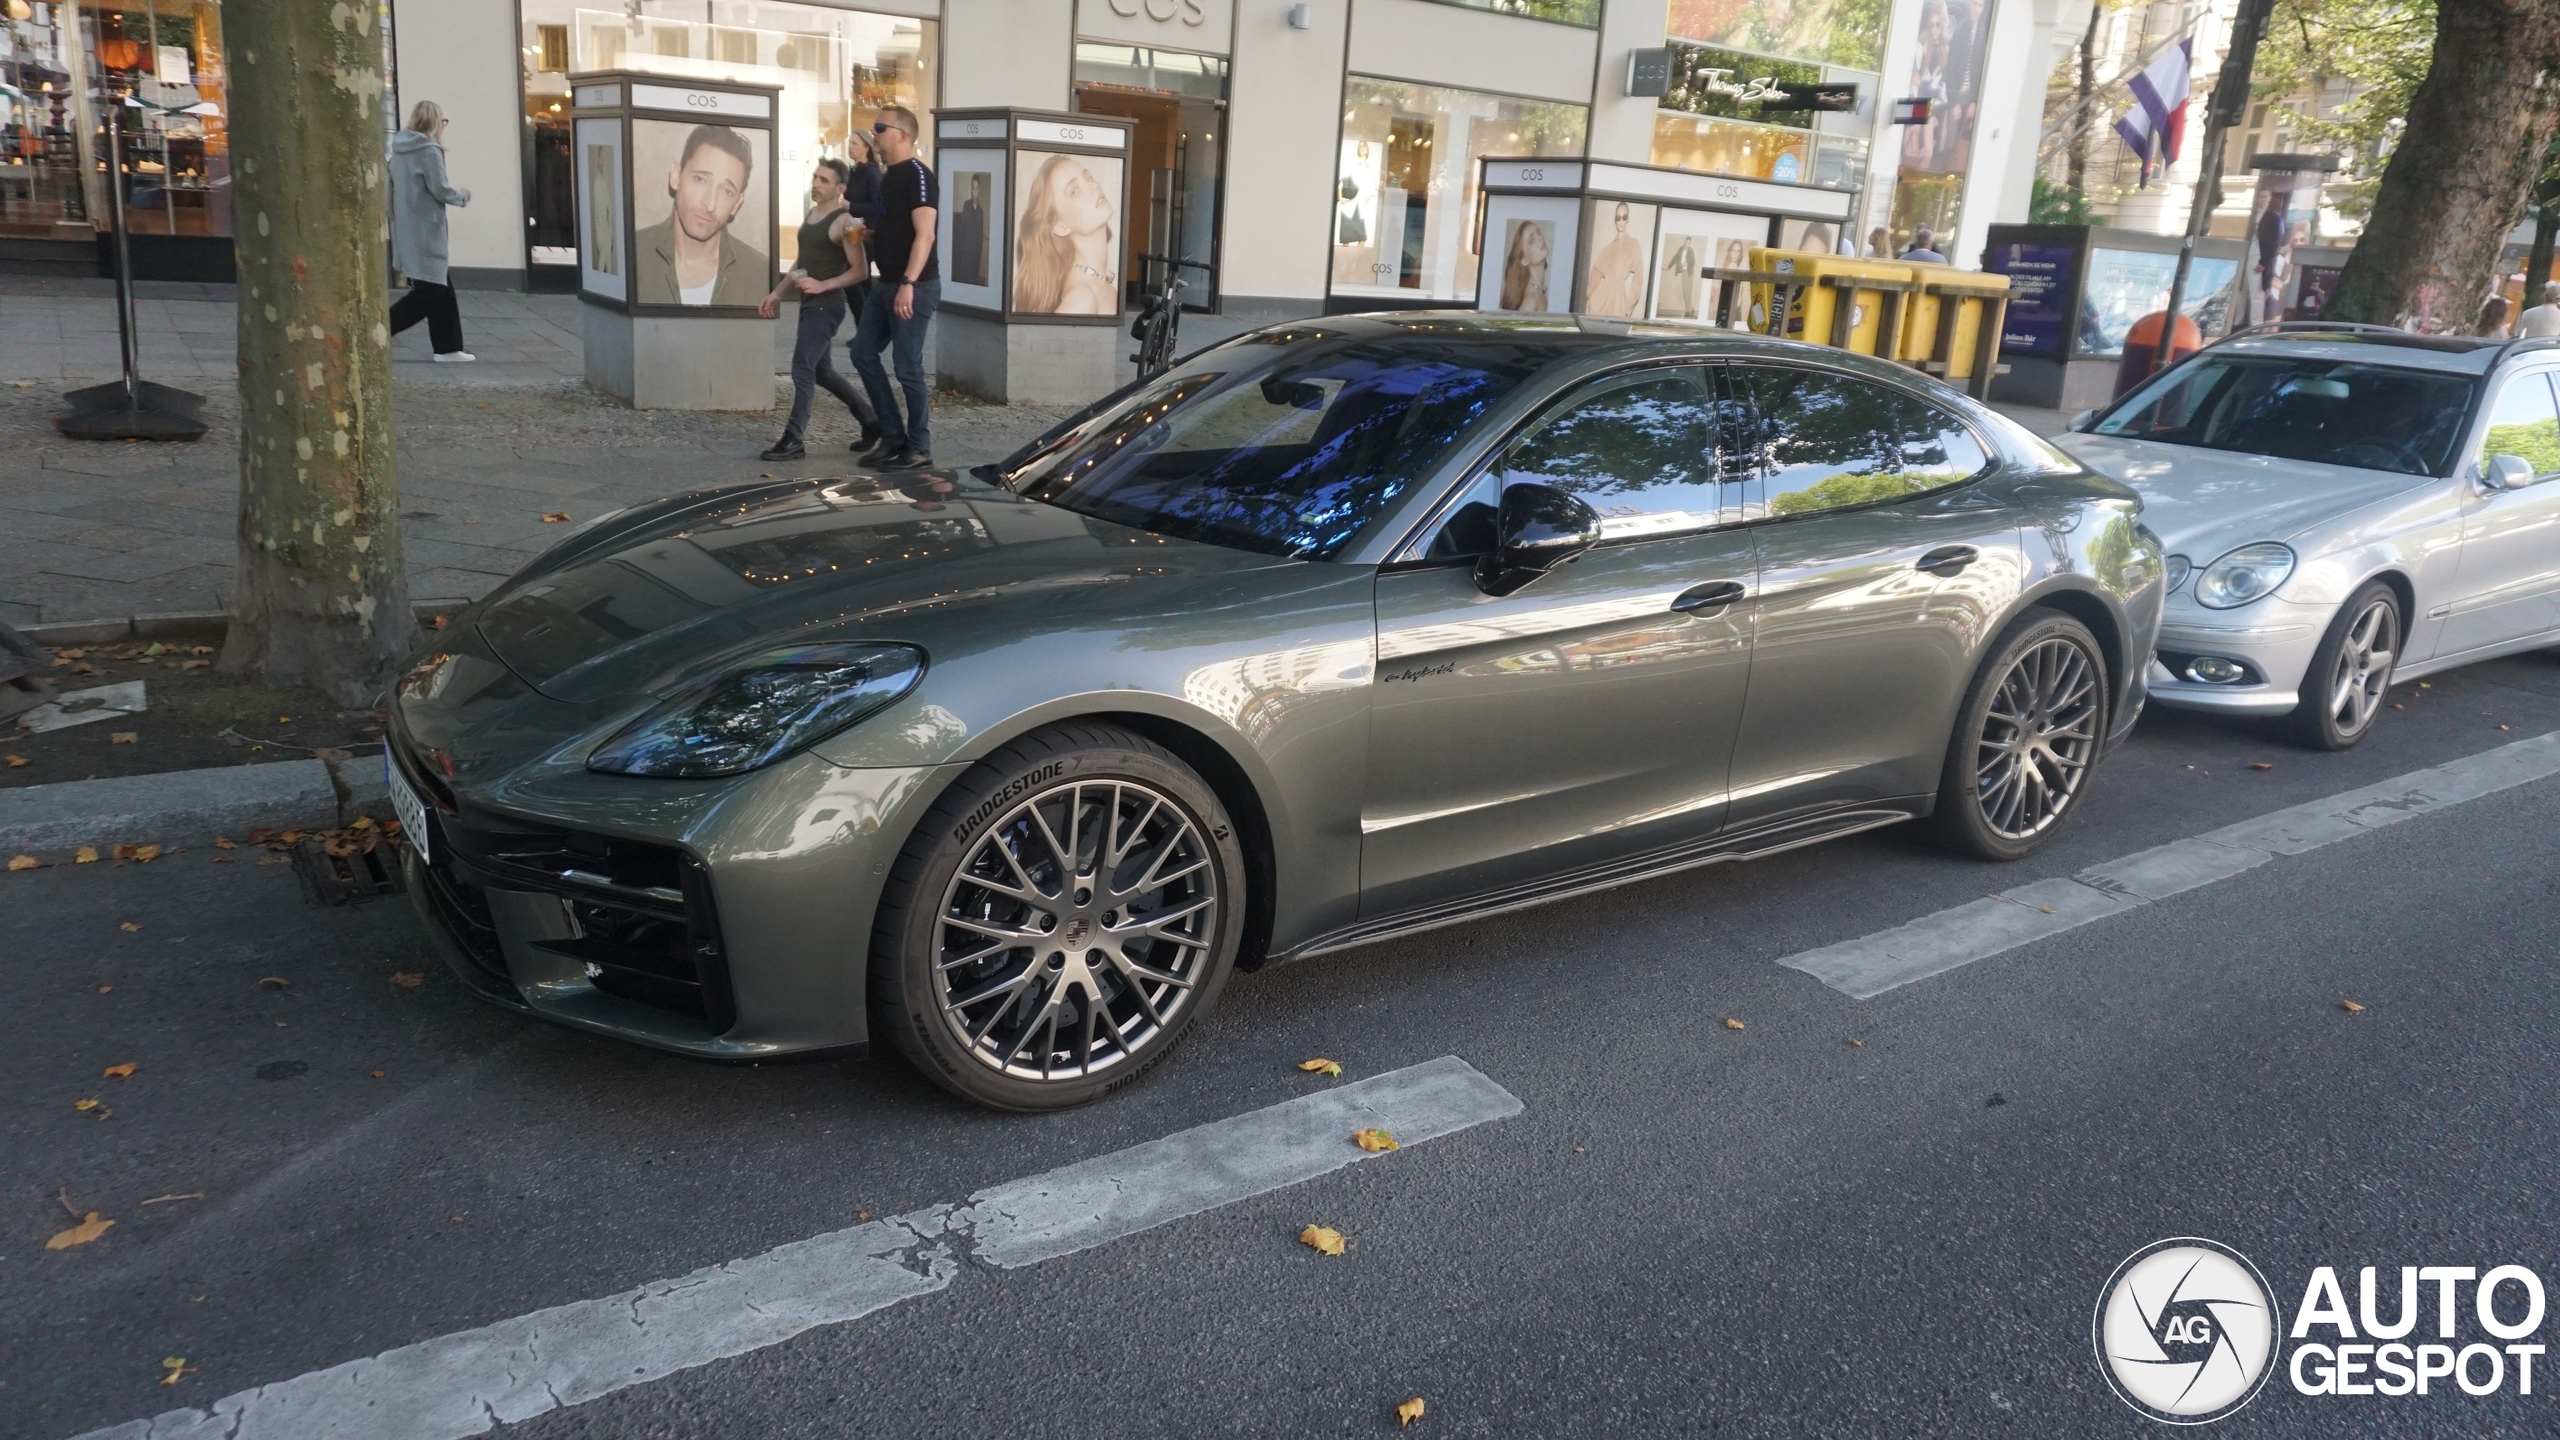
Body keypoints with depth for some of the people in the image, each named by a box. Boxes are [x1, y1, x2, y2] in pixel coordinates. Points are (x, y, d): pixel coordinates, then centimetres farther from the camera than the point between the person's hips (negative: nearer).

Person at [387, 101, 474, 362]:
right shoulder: (430, 150, -13)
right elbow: (440, 190, -14)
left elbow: (405, 187, 15)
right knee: (429, 293, -5)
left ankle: (448, 348, 15)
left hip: (406, 230, 9)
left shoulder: (399, 150, 12)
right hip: (425, 232, -9)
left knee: (441, 288, 13)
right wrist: (462, 195, 3)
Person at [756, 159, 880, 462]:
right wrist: (777, 294, 17)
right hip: (810, 305, 10)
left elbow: (860, 271, -16)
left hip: (826, 306, -10)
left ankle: (793, 441, -6)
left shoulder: (843, 222, -13)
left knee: (802, 369, -11)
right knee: (822, 371, 15)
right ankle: (872, 420, 26)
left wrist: (823, 285, -26)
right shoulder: (811, 214, 15)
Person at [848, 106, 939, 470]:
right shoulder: (889, 175, 16)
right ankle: (893, 433, 18)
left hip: (914, 287, -10)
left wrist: (908, 284, -30)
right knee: (863, 354, 11)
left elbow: (924, 235, -22)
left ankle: (919, 448, 5)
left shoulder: (917, 174, -13)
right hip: (887, 284, 10)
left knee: (908, 368, -6)